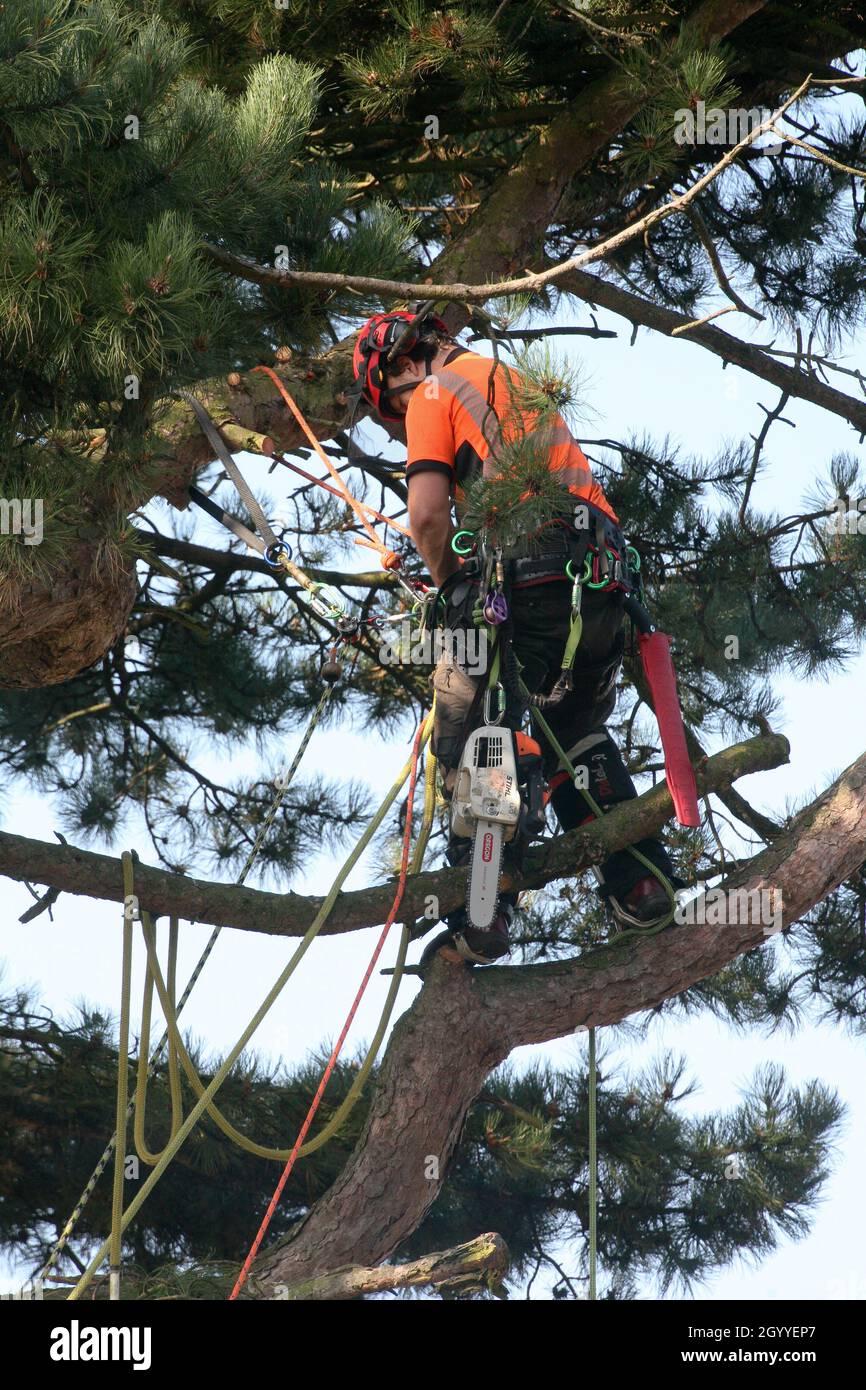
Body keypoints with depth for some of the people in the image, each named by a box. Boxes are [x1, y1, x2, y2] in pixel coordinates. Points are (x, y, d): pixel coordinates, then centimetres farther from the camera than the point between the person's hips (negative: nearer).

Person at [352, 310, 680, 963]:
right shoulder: (518, 380, 31)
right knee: (579, 735, 24)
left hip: (529, 575, -7)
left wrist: (452, 588, 9)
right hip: (606, 577, 7)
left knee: (470, 742, 4)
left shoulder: (435, 392, 6)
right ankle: (642, 882, 12)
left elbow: (429, 514, -6)